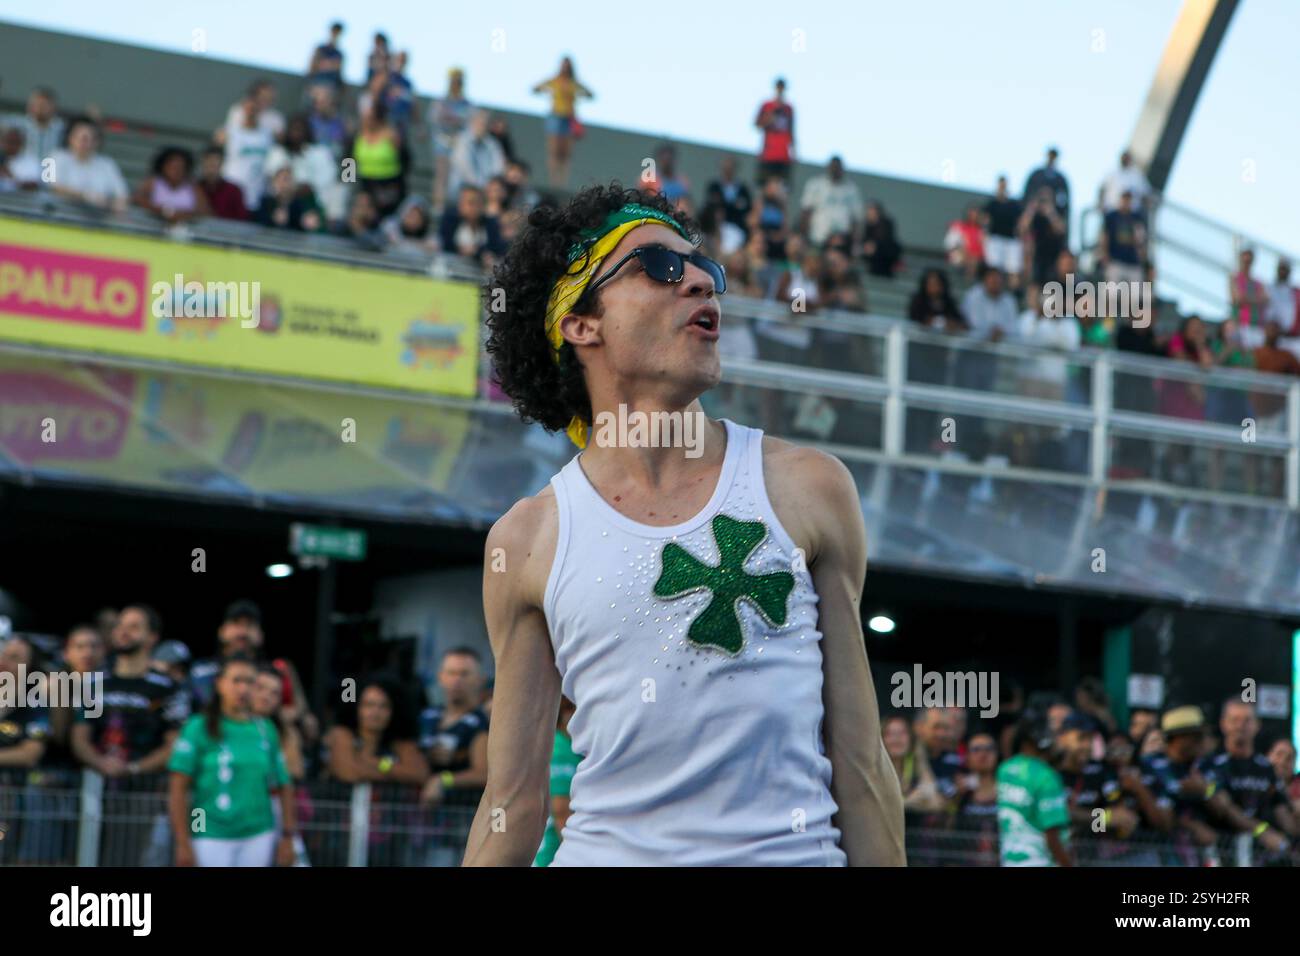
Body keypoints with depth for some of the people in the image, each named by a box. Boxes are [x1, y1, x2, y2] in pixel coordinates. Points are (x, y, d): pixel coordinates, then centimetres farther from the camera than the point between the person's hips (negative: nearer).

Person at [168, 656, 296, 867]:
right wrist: (183, 843, -10)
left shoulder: (266, 731, 11)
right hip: (210, 839, -4)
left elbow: (284, 787, 14)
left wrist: (288, 836, 6)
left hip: (258, 839, 4)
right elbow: (177, 790, -5)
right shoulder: (198, 728, -1)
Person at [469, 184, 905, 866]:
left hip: (793, 852, 0)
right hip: (605, 851, 0)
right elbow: (514, 796, 6)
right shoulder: (528, 541, 2)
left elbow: (859, 758, 4)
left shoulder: (810, 489, 3)